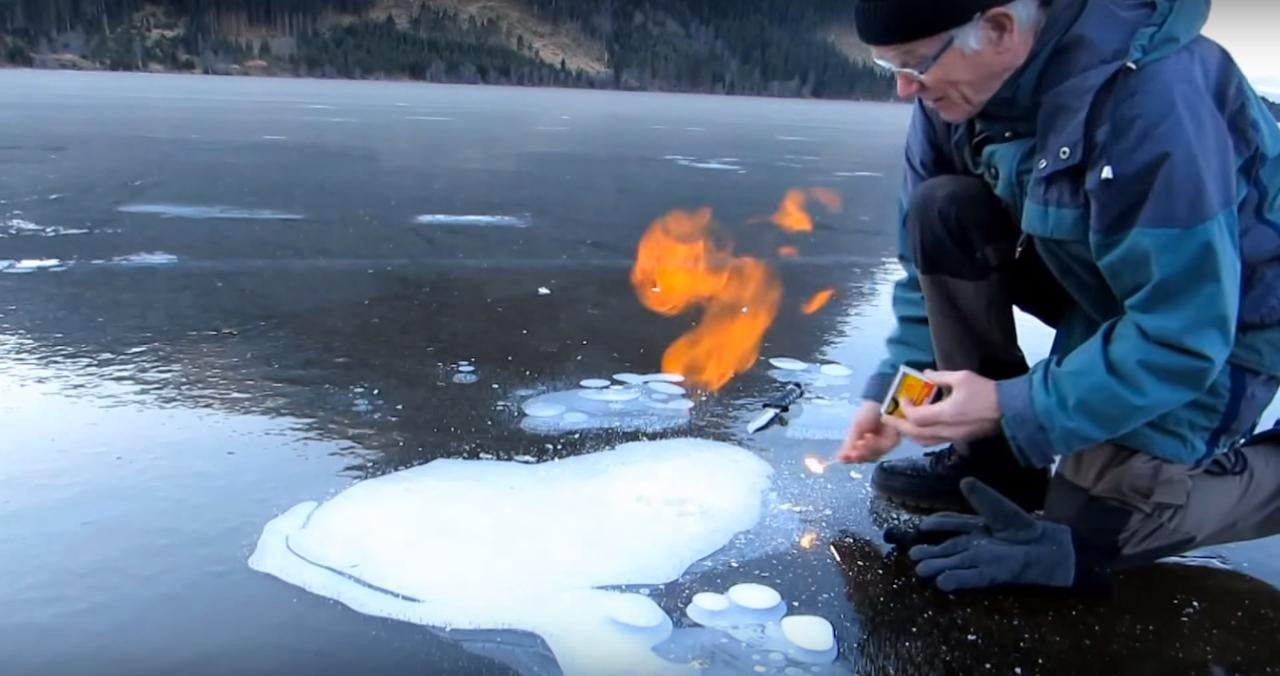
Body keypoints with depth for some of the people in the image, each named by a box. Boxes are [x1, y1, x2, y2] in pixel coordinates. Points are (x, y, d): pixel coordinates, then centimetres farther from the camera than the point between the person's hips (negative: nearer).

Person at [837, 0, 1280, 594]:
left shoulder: (1149, 94, -34)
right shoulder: (957, 87, -12)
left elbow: (1183, 335, -32)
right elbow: (928, 259, -3)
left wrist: (1015, 409, -31)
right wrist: (892, 389, -10)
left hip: (1220, 324, -6)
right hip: (1092, 283, 7)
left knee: (1087, 533, -17)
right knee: (941, 214, -17)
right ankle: (997, 462, -4)